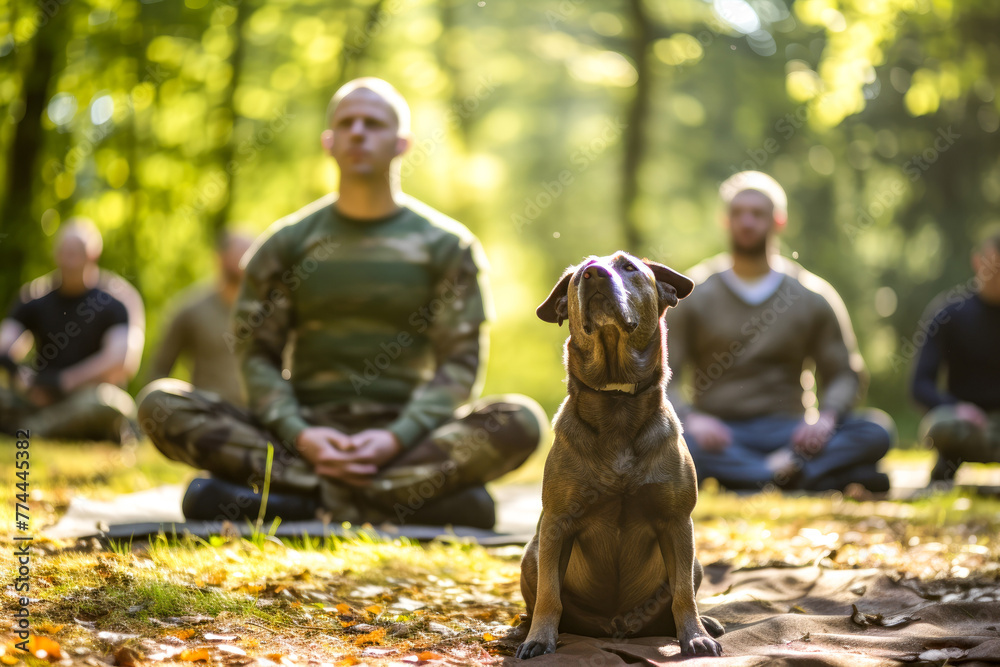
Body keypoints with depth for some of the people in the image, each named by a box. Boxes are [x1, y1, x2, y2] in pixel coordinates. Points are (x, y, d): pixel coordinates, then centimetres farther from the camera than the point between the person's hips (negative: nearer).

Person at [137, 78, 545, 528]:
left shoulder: (448, 246, 7)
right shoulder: (286, 243, 10)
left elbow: (460, 361, -1)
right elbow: (256, 354, 4)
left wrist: (397, 438, -18)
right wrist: (299, 435, -16)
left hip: (405, 435, -1)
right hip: (305, 431, 1)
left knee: (521, 421, -30)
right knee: (161, 404, -23)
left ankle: (286, 495, -30)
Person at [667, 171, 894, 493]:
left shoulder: (813, 296, 10)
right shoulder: (693, 295, 6)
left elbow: (845, 374, 8)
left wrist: (826, 416, -15)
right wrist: (689, 417, -23)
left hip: (786, 431, 1)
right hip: (718, 434, -1)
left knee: (877, 430, -23)